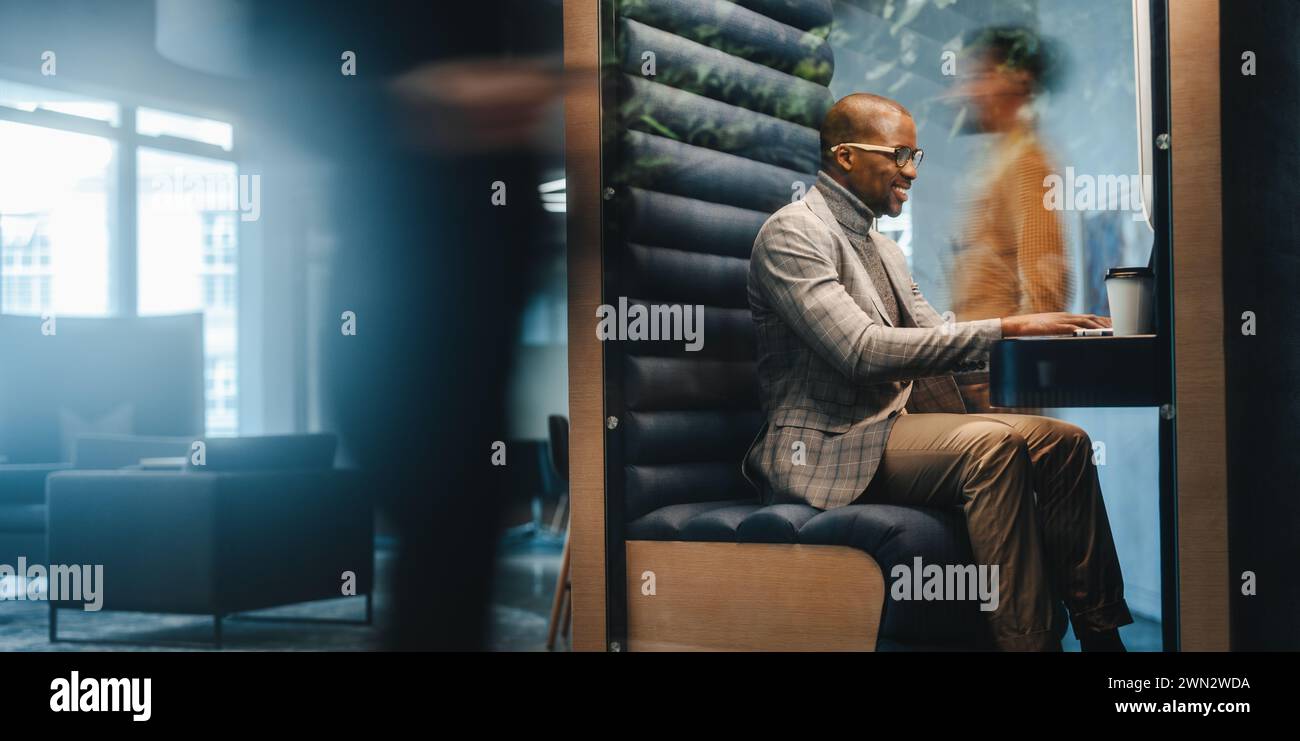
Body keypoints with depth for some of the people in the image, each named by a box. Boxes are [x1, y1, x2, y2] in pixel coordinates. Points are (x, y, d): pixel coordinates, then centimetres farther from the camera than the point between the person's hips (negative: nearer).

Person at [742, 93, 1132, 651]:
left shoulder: (883, 249, 20)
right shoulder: (792, 234, -11)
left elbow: (936, 341, 17)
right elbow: (863, 350, -23)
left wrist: (1040, 334, 0)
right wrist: (1004, 328, -24)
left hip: (899, 428, 9)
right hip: (831, 449, -9)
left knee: (1064, 440, -6)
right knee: (994, 443, -29)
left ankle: (1100, 632, -6)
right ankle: (1027, 641, -25)